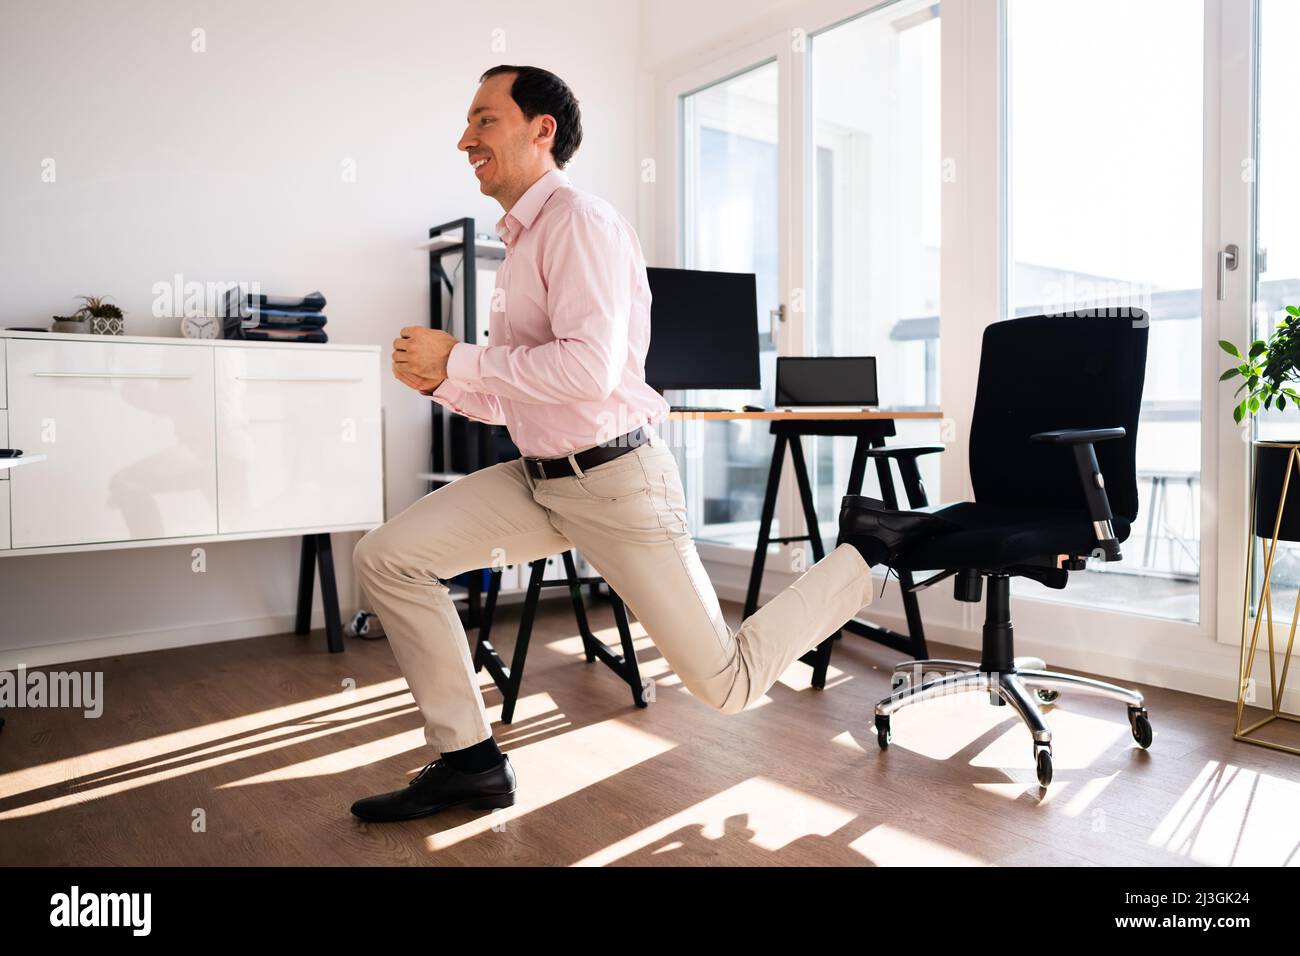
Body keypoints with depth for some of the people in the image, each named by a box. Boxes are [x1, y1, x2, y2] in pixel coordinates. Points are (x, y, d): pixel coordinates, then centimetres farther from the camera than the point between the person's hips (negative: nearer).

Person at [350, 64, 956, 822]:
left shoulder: (579, 222, -12)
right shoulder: (523, 241, 16)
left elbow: (588, 368, -27)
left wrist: (458, 359, -17)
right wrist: (441, 382, 1)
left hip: (613, 480, -9)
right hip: (539, 478, 9)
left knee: (729, 684, -2)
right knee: (386, 560, -1)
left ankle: (867, 550, 16)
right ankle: (471, 761, 8)